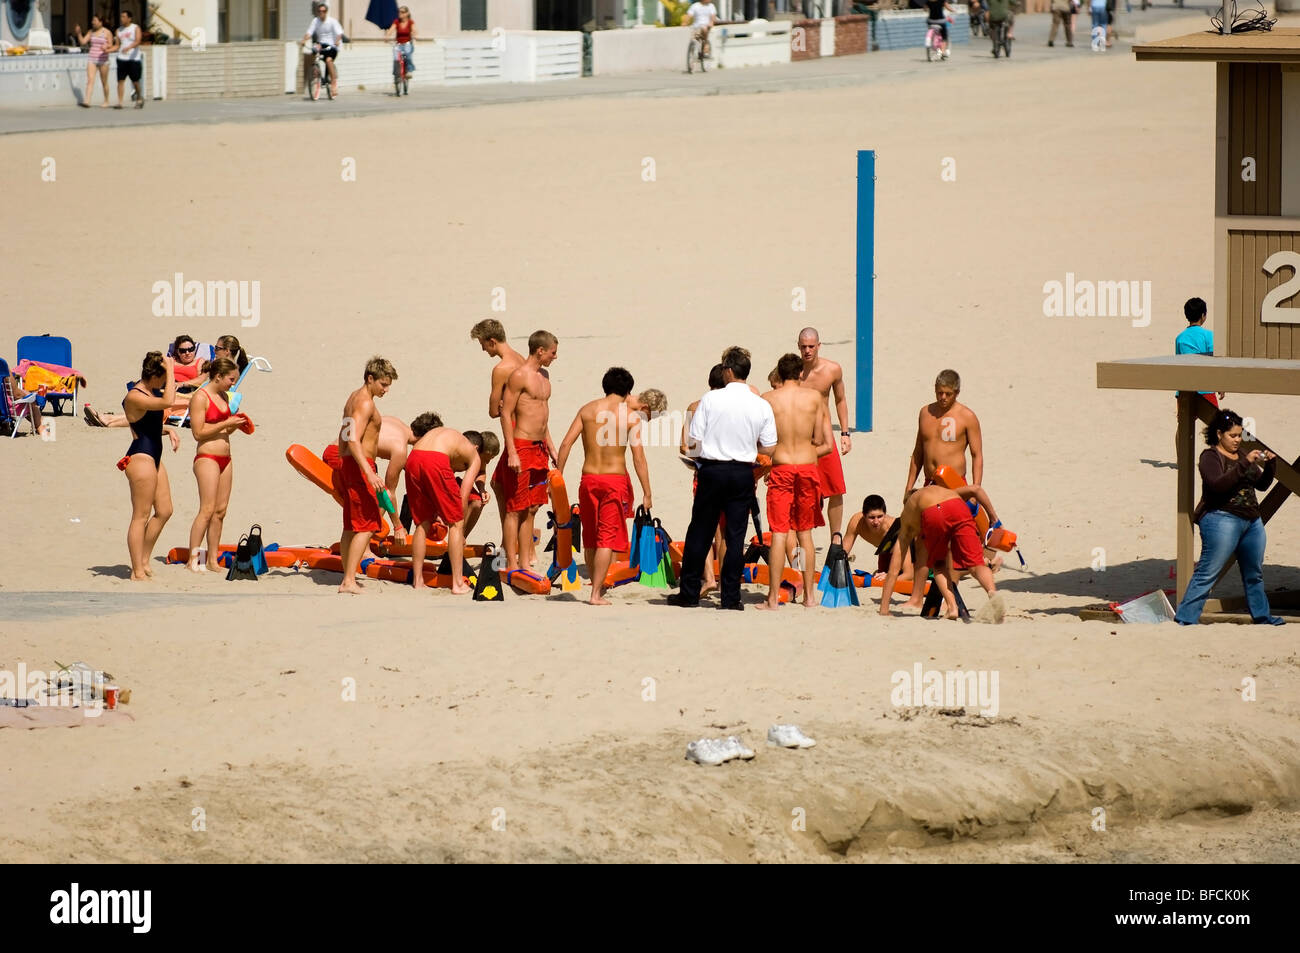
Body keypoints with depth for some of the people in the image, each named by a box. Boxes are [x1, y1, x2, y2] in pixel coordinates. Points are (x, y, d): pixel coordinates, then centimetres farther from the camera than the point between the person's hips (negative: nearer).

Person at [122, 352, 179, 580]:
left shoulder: (152, 392, 12)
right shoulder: (135, 397, -19)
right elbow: (168, 401, -33)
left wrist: (168, 430, 7)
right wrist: (170, 370, -25)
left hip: (154, 458, 10)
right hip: (141, 457, -10)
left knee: (164, 511, 14)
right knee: (141, 516, -5)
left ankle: (143, 562, 23)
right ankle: (137, 572, -1)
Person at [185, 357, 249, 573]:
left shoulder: (224, 397, 16)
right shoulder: (200, 398, -9)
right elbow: (198, 432, -14)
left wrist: (236, 424, 6)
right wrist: (227, 423, -14)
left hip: (225, 458, 9)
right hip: (207, 457, -9)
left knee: (220, 511, 6)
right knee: (207, 510, -13)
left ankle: (213, 561, 10)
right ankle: (192, 561, -12)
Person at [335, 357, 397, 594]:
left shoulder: (354, 398, 17)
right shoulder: (365, 403, -15)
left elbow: (343, 437, 26)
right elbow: (354, 440, -25)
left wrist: (341, 470, 34)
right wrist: (369, 473, -33)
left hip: (346, 463, 10)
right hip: (358, 466, -10)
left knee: (351, 526, 14)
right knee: (366, 525, -12)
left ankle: (347, 578, 18)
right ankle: (349, 581, -18)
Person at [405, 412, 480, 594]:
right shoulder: (474, 457, 23)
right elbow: (463, 496, 14)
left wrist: (435, 514, 30)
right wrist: (462, 532, 22)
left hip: (413, 459, 5)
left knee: (422, 524, 20)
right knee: (455, 524, 9)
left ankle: (417, 580, 22)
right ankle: (458, 584, 7)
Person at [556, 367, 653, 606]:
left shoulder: (587, 410, 4)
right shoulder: (630, 416, -4)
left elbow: (566, 444, -1)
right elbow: (638, 456, -9)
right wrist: (647, 493, -7)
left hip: (589, 479, 3)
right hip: (616, 479, -3)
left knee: (590, 538, 16)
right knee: (607, 538, 0)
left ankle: (597, 586, 29)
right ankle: (596, 594, -7)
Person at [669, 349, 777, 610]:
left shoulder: (710, 399, -8)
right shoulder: (761, 406, -2)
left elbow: (693, 441, -7)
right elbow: (769, 448, 2)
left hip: (712, 470, -1)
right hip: (743, 474, 1)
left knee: (700, 532, 9)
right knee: (735, 535, 6)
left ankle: (689, 593, 13)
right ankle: (730, 596, 5)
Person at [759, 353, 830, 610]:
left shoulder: (768, 399, -3)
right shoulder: (814, 397, 1)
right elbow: (817, 440, 5)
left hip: (781, 467, -2)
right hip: (808, 466, 2)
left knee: (778, 533, -2)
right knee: (805, 532, 12)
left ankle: (774, 597, -5)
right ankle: (809, 595, 14)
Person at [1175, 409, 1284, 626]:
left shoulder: (1241, 456, 16)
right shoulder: (1210, 457, -6)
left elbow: (1262, 484, 18)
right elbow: (1217, 485, -23)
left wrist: (1270, 466, 0)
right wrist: (1244, 464, -27)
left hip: (1251, 520, 8)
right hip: (1222, 519, -8)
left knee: (1254, 573, 17)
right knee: (1207, 573, -10)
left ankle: (1261, 616, 31)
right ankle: (1185, 620, -10)